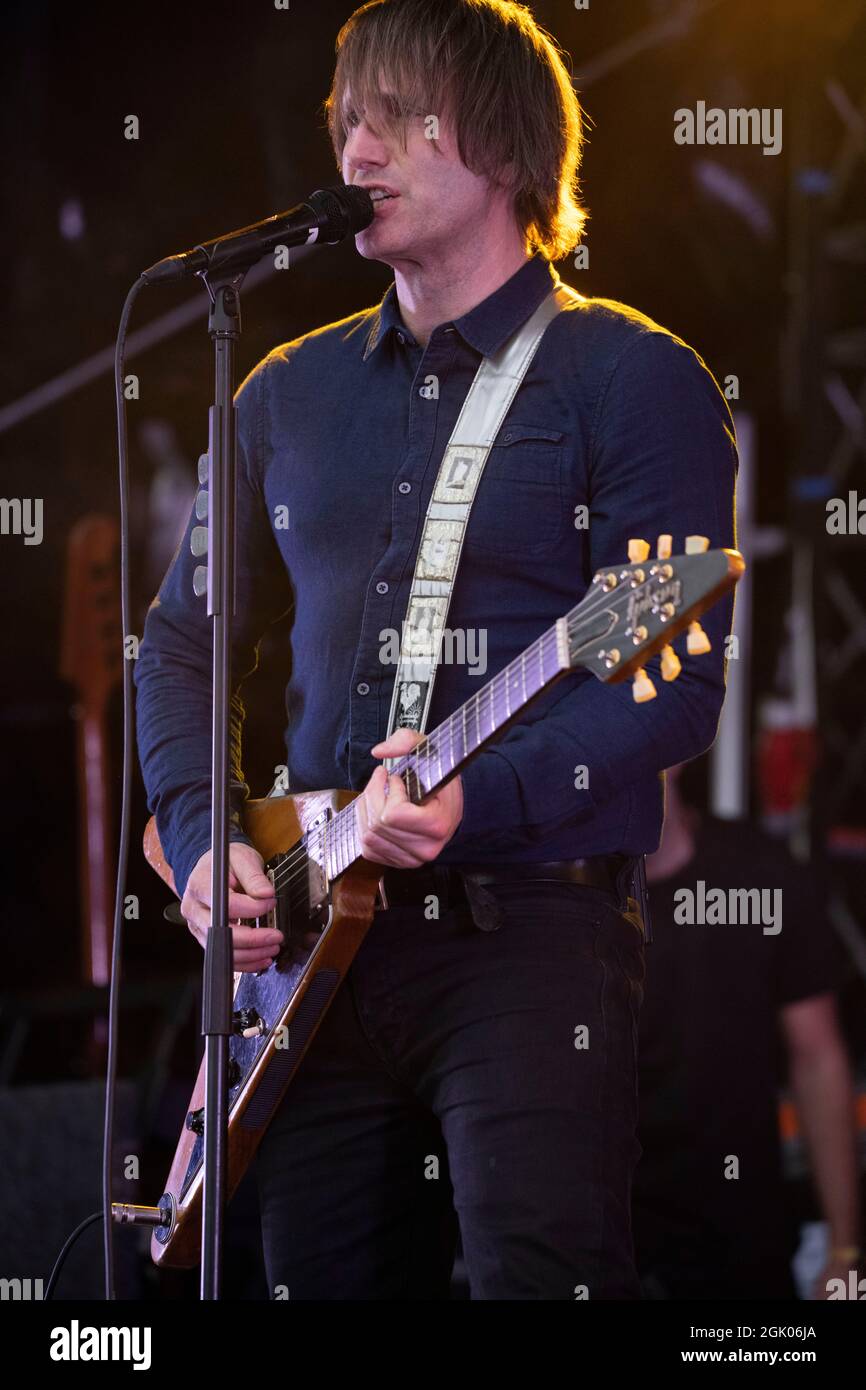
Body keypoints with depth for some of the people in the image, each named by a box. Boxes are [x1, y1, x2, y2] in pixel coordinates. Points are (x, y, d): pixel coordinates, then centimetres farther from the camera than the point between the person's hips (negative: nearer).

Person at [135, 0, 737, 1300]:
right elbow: (181, 644, 22)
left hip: (530, 931, -6)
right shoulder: (293, 392, 17)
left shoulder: (633, 379, -2)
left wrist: (475, 801, -23)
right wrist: (201, 838, 5)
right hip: (315, 945, 6)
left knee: (542, 1276, -17)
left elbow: (679, 689, -11)